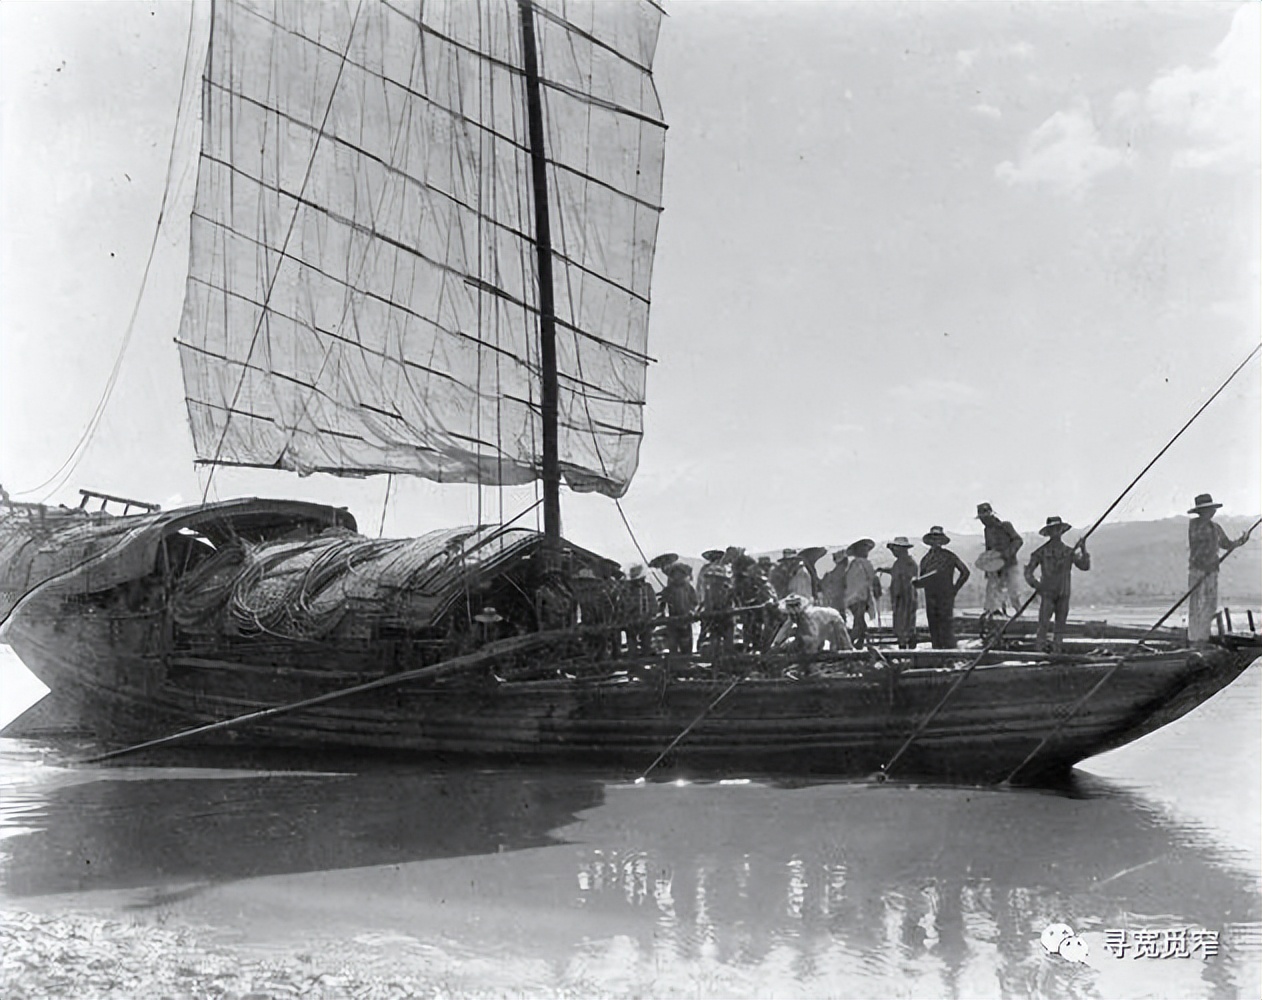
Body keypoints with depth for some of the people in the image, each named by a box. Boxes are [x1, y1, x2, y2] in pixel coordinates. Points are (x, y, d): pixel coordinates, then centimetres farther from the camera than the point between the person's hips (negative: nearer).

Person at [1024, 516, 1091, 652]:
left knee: (1060, 625, 5)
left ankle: (1057, 650, 13)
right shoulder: (1041, 552, -1)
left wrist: (1083, 550, -12)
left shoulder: (1069, 552, 6)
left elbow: (1085, 566, 0)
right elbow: (1028, 571, 3)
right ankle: (1041, 649, -2)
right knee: (1043, 624, -8)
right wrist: (1036, 585, -11)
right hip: (1047, 594, -3)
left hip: (1063, 595, 3)